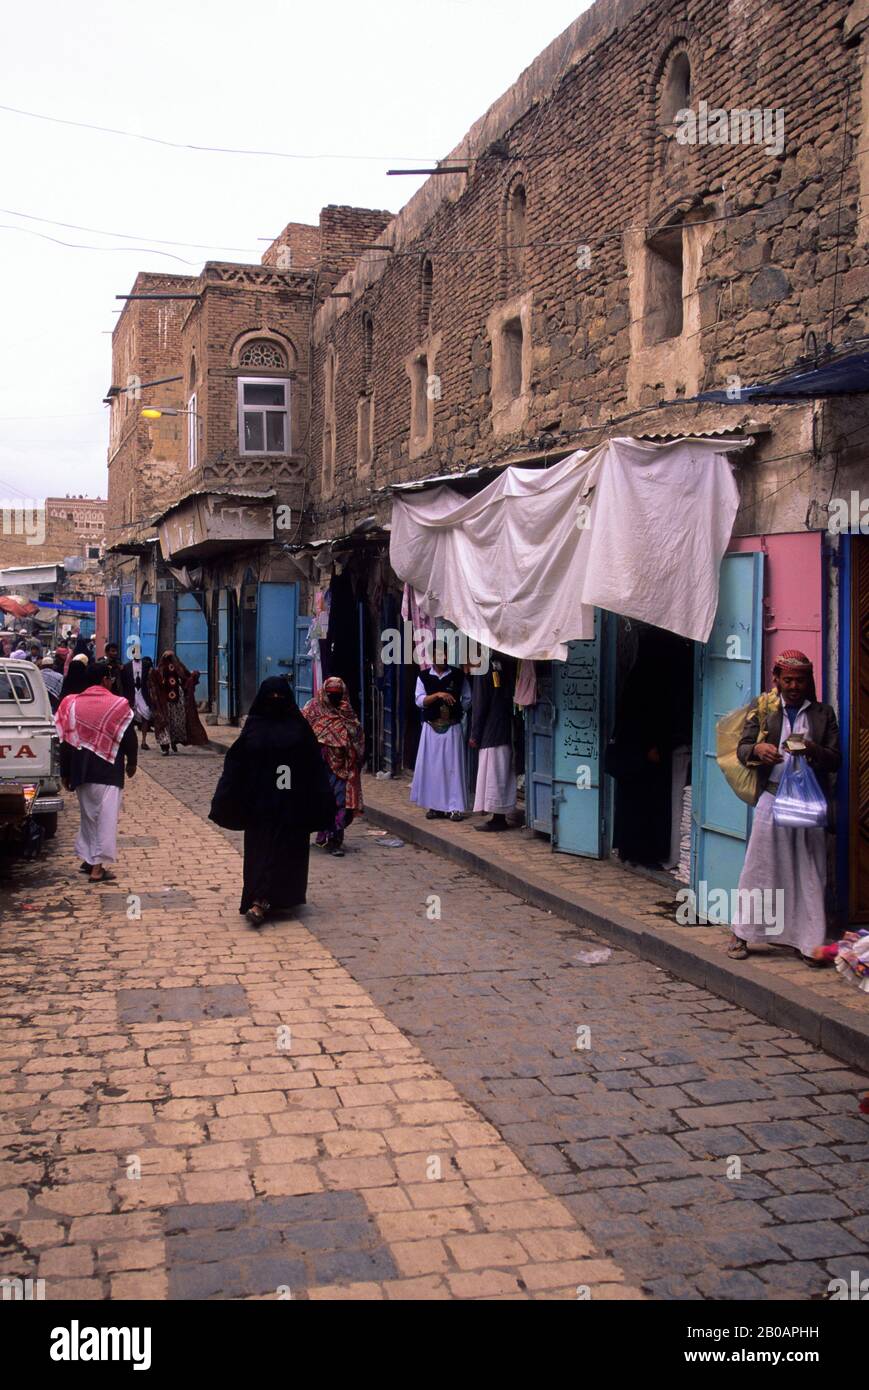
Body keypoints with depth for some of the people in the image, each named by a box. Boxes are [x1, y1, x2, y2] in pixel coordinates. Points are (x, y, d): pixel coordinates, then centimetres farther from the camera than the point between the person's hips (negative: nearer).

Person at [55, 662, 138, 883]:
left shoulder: (71, 704, 3)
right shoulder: (118, 705, -8)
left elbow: (66, 742, 5)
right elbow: (130, 739, -3)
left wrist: (65, 773, 12)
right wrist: (131, 763, 14)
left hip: (81, 771, 5)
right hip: (108, 772, -4)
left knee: (88, 815, 19)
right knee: (106, 818, 0)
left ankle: (88, 859, 24)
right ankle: (97, 867, -2)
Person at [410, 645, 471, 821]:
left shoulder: (458, 675, 2)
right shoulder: (423, 676, 3)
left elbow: (467, 699, 10)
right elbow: (419, 700, -8)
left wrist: (456, 710, -1)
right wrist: (438, 695, -21)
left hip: (452, 727, -1)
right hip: (431, 727, 1)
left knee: (453, 766, -3)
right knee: (432, 766, 3)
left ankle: (455, 807, 1)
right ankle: (435, 806, 12)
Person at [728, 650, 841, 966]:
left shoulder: (823, 713, 9)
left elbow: (836, 759, 5)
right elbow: (742, 749, 1)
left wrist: (814, 749, -16)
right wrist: (758, 749, -23)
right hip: (772, 800, -1)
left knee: (810, 874, 2)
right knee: (759, 868, 3)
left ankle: (809, 943, 8)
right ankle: (741, 934, 14)